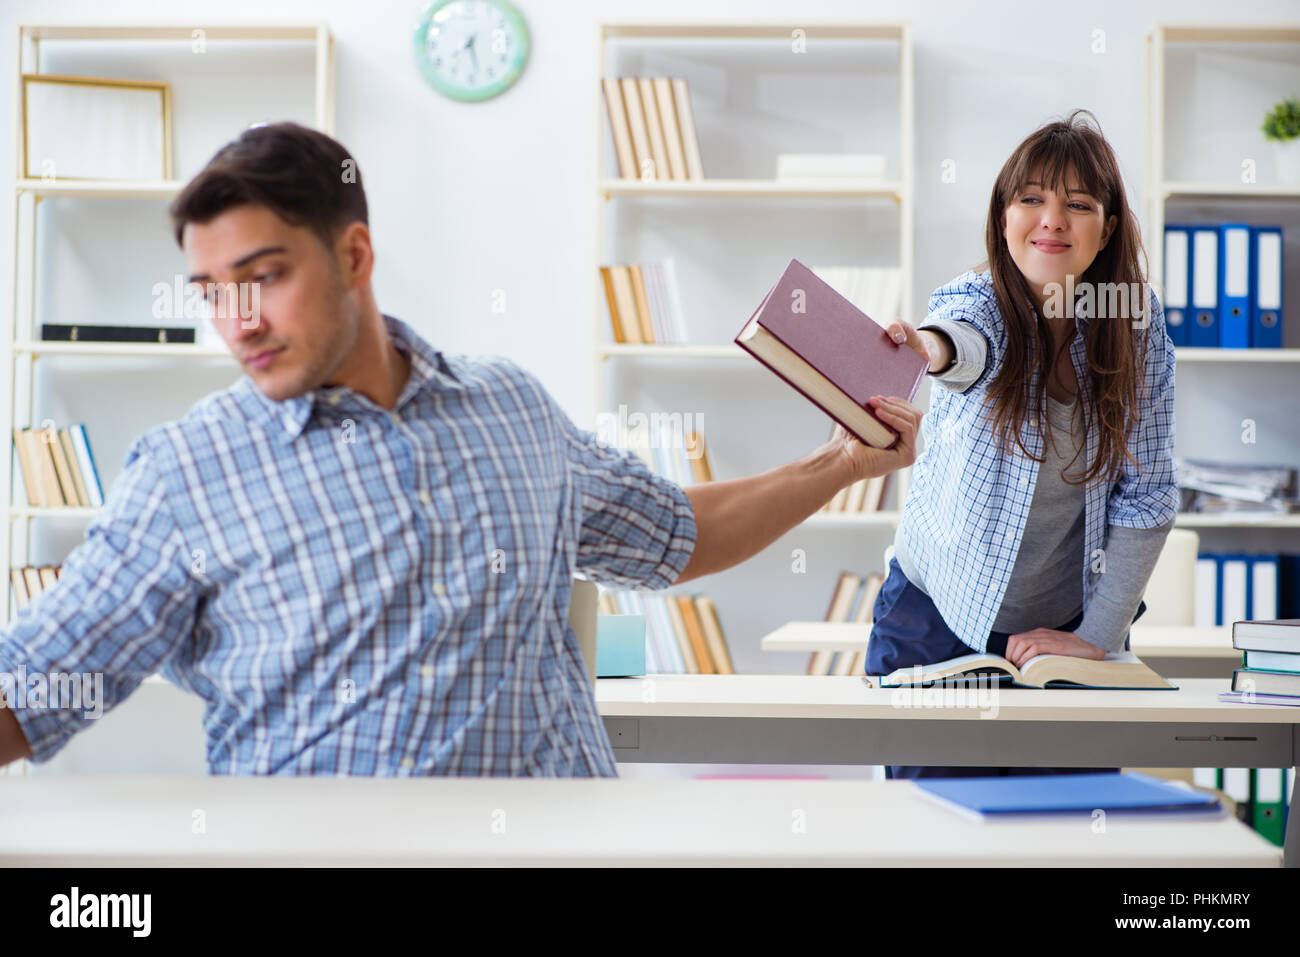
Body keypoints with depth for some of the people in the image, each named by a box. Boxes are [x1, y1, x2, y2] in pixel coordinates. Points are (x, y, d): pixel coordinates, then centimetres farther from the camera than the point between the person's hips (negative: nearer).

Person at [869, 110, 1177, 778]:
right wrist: (931, 347, -62)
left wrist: (1098, 634, -10)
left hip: (1070, 629, 2)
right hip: (937, 624, -2)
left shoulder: (1139, 323, -5)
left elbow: (1147, 494, -4)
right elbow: (969, 343, -39)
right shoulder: (979, 299, -13)